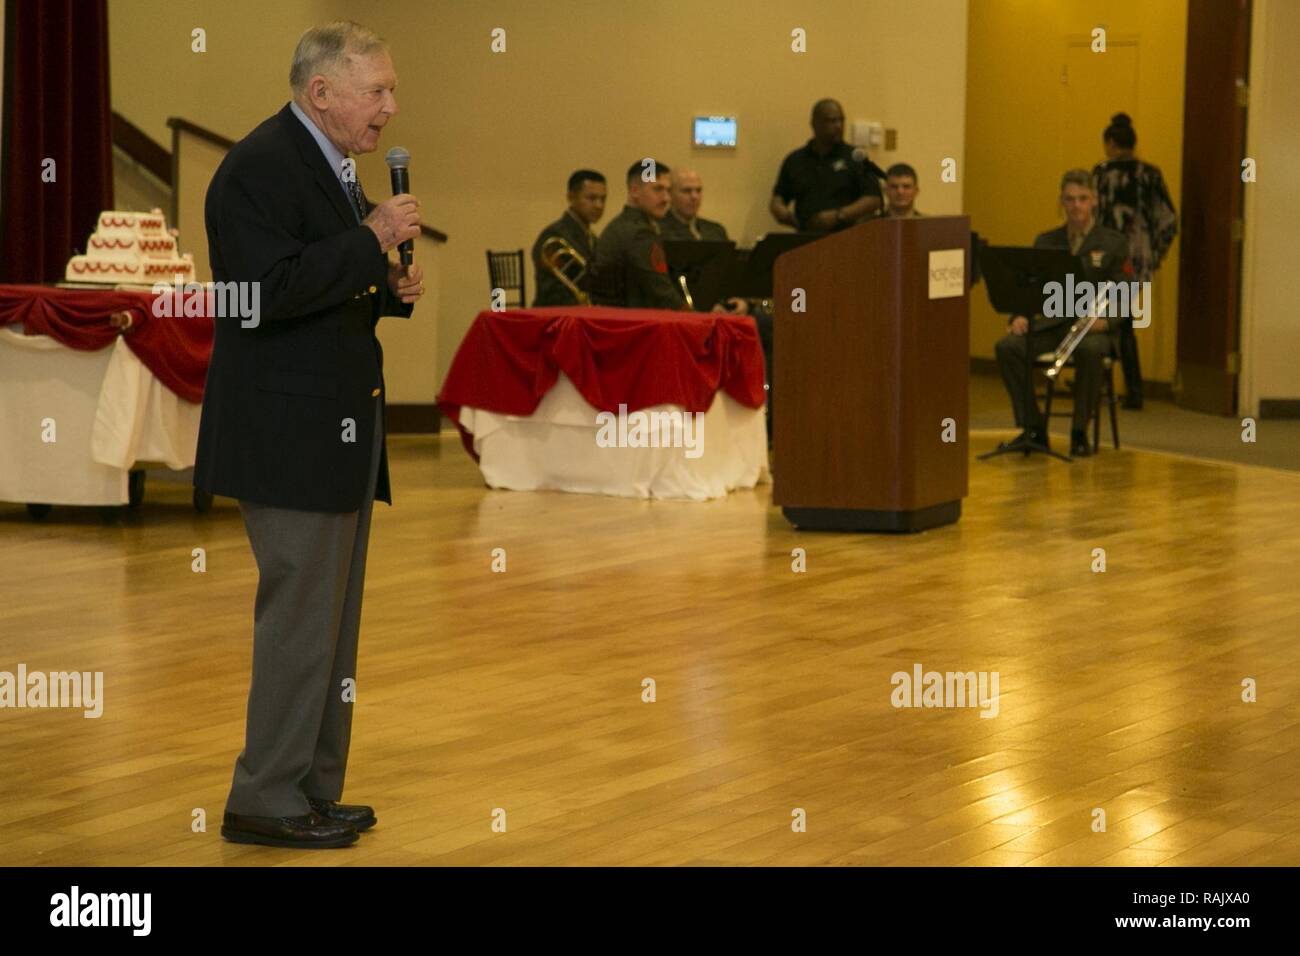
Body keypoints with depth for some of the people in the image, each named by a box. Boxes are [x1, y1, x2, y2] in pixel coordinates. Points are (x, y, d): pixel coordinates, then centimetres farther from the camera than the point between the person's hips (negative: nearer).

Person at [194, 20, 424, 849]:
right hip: (288, 433, -10)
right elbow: (268, 290, -25)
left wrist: (391, 288, 7)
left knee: (333, 618, 14)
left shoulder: (333, 168, 16)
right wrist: (371, 241, -22)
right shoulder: (260, 167, -15)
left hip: (340, 429, 10)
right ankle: (266, 802, 1)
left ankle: (315, 789, 22)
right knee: (300, 612, -7)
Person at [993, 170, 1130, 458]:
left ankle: (1080, 432, -23)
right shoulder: (1046, 242, 15)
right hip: (1053, 323, 3)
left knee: (1089, 350, -40)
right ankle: (1033, 429, -15)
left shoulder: (1113, 243, 5)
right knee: (1007, 346, -25)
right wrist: (1020, 316, -12)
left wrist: (1105, 319, -23)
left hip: (1096, 328, -3)